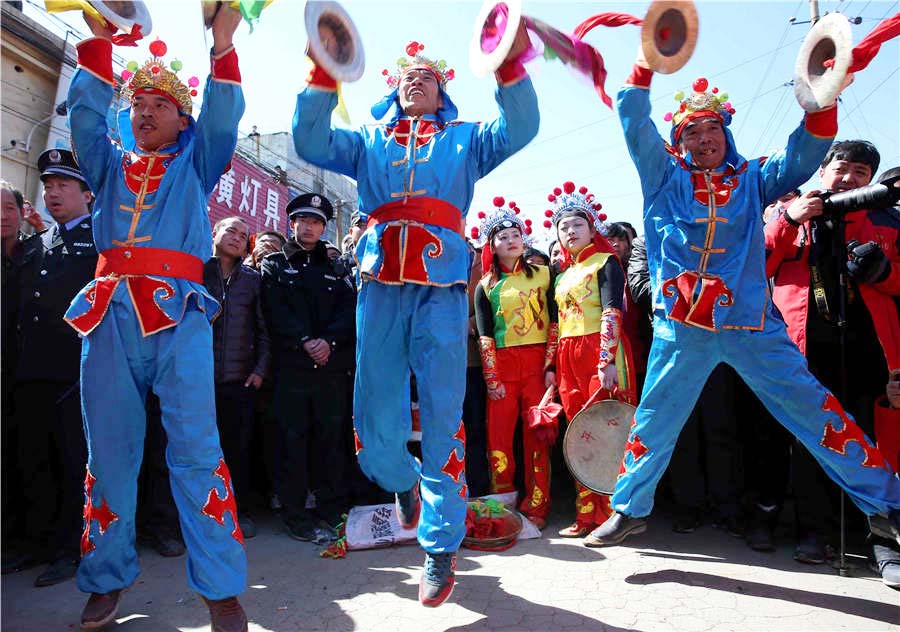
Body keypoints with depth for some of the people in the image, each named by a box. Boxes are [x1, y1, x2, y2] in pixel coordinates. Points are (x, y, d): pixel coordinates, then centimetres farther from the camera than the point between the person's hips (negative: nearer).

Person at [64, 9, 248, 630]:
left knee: (196, 449, -8)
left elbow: (223, 117, 5)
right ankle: (108, 578, 20)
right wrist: (99, 40, 7)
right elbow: (84, 111, 13)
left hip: (178, 311, -3)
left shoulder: (195, 163, 18)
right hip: (110, 312, 4)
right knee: (109, 450, 6)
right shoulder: (110, 164, 25)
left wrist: (222, 46, -4)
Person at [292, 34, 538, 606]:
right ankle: (404, 481, 35)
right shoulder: (369, 141, 25)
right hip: (380, 286, 2)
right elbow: (310, 141, 10)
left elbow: (521, 128, 4)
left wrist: (508, 63, -9)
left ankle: (441, 548, 7)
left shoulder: (464, 140, 21)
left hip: (441, 288, -1)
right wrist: (324, 73, 0)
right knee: (375, 429, 1)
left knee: (442, 418, -6)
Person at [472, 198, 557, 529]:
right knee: (499, 437, 0)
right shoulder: (486, 286, 10)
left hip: (538, 362, -1)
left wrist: (551, 365, -7)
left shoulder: (543, 274, 8)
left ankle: (536, 508, 9)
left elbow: (554, 323, 3)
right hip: (502, 366, 1)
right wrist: (491, 379, -4)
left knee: (538, 435, -1)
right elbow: (484, 336, 5)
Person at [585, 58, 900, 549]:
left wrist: (821, 104, -10)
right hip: (681, 327, -1)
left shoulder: (750, 179, 16)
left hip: (751, 323, 1)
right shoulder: (666, 176, 11)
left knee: (812, 407, 3)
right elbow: (634, 122, 5)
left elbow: (803, 155, 5)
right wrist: (647, 64, -3)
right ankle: (629, 508, 22)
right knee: (654, 418, 6)